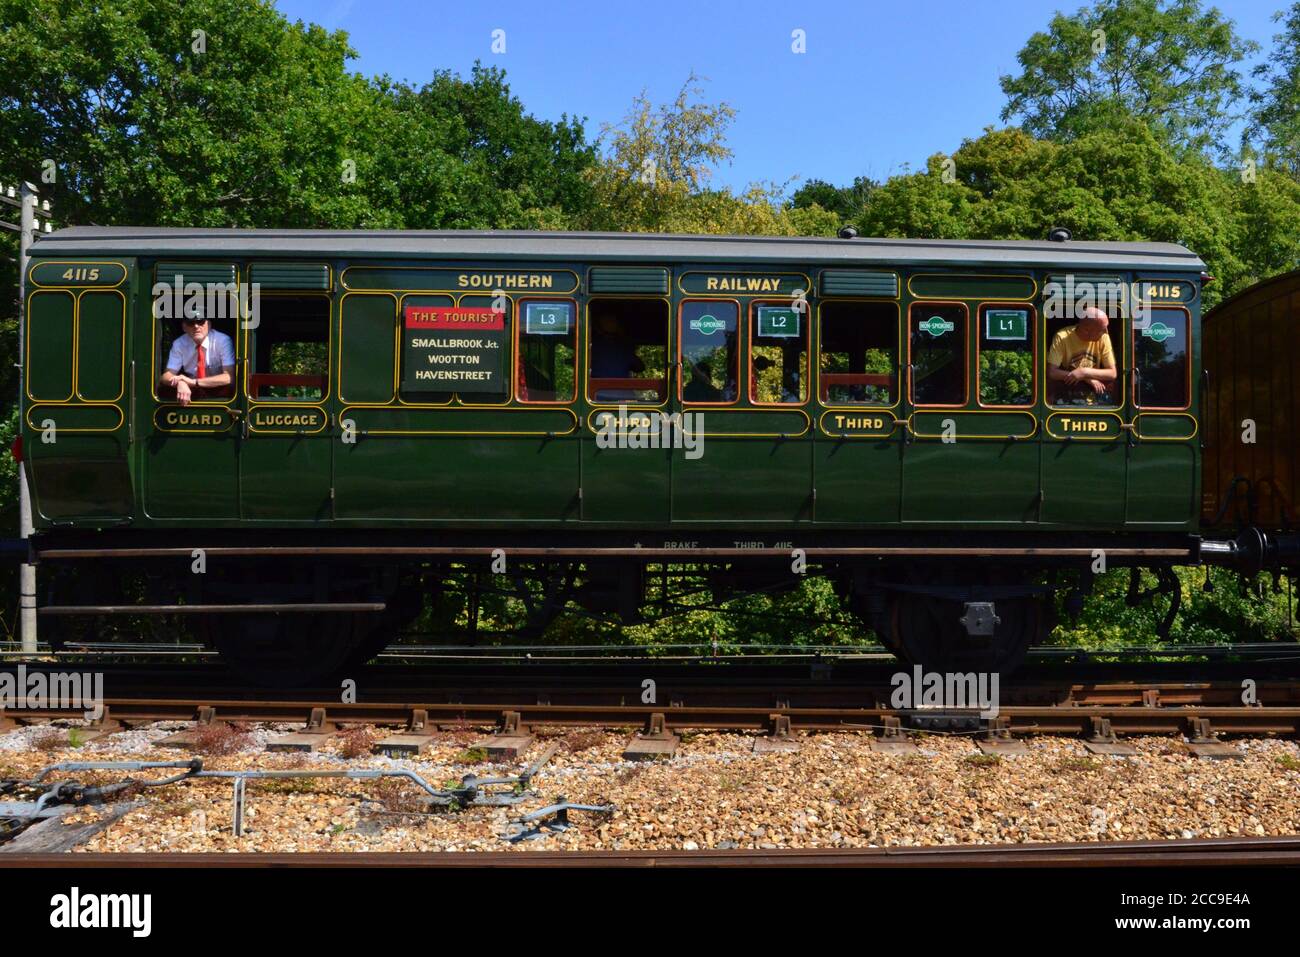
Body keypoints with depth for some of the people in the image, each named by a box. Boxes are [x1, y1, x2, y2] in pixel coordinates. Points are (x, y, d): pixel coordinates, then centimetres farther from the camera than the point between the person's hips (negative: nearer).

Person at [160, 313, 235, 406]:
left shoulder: (222, 340, -14)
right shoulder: (179, 344, -5)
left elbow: (229, 377, -24)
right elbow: (166, 376, -6)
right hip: (192, 394, 1)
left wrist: (194, 382, -31)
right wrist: (180, 383, -30)